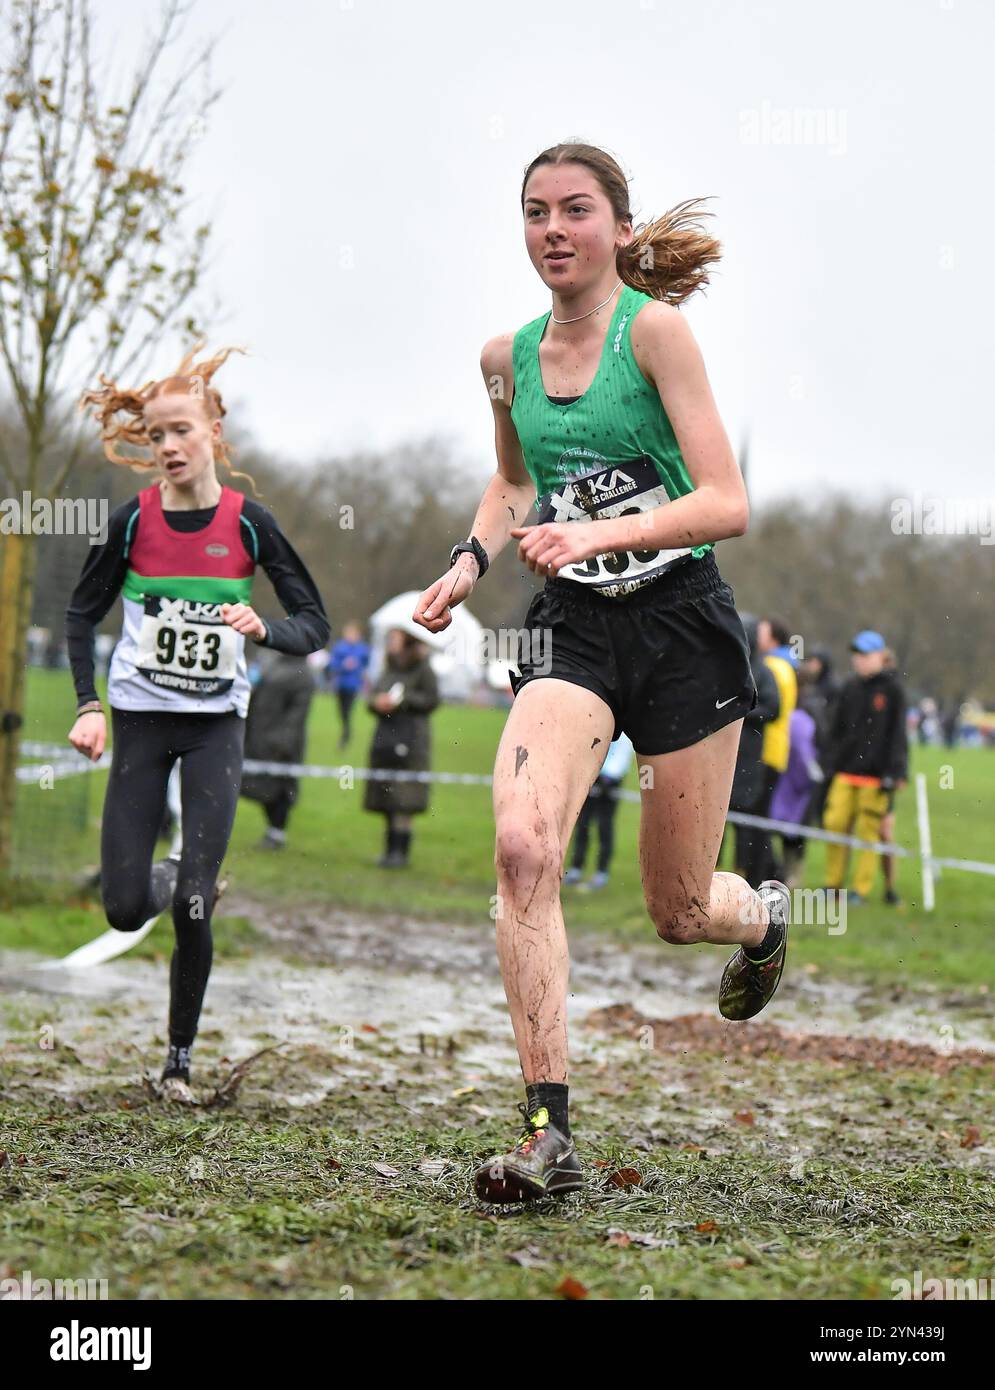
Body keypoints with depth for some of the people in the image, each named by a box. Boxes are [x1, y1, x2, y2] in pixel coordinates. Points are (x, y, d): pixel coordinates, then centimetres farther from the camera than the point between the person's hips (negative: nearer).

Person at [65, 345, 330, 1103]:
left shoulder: (248, 522, -6)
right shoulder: (135, 519, -5)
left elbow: (315, 624, -2)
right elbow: (83, 612, 7)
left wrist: (262, 629, -24)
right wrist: (89, 707, -4)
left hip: (216, 725, -1)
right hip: (141, 720, 1)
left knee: (192, 908, -10)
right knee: (125, 909, -5)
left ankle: (181, 1056, 10)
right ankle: (172, 878, 32)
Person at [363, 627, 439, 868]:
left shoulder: (422, 668, -3)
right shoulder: (390, 667, 16)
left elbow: (431, 699, -7)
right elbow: (373, 693, 18)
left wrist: (402, 700, -13)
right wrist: (377, 701, -4)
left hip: (410, 737, -7)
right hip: (385, 734, 7)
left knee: (403, 800, -10)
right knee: (386, 802, 6)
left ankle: (400, 852, -9)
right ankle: (391, 850, 11)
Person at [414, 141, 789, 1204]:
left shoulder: (654, 329, -10)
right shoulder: (508, 358, 7)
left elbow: (726, 504, -15)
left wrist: (599, 534, -27)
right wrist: (469, 560, 9)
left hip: (681, 624, -3)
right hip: (570, 630, 4)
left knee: (679, 911, 7)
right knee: (521, 844, -24)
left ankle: (764, 917, 47)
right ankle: (548, 1134, -21)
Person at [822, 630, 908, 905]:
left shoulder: (892, 690, 0)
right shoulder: (850, 689, 13)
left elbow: (897, 733, -3)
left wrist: (895, 771, -8)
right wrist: (832, 763, 11)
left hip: (874, 774, -4)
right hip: (845, 771, 4)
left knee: (868, 831, -1)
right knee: (835, 823, -3)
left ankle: (861, 889, 6)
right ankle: (833, 884, 8)